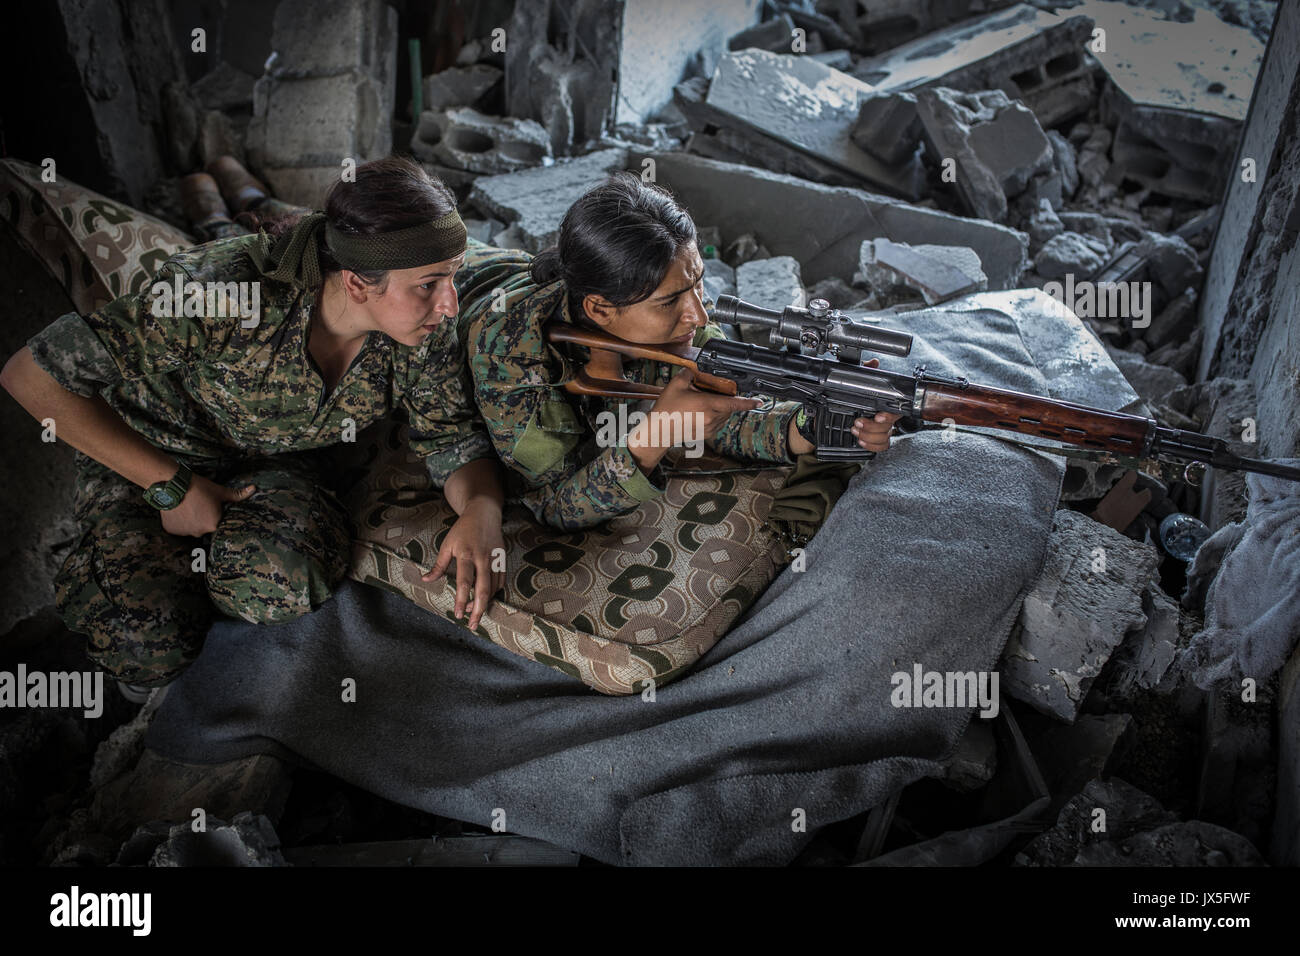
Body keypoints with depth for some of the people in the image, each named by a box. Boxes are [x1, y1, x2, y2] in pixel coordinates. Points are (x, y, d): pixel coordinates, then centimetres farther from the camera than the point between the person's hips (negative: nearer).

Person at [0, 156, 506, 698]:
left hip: (276, 462, 3)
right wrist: (170, 486, -25)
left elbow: (454, 438, -9)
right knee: (148, 655, -21)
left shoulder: (424, 332, -22)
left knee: (280, 584, -29)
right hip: (143, 455, -3)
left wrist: (481, 511, -33)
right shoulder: (224, 293, -37)